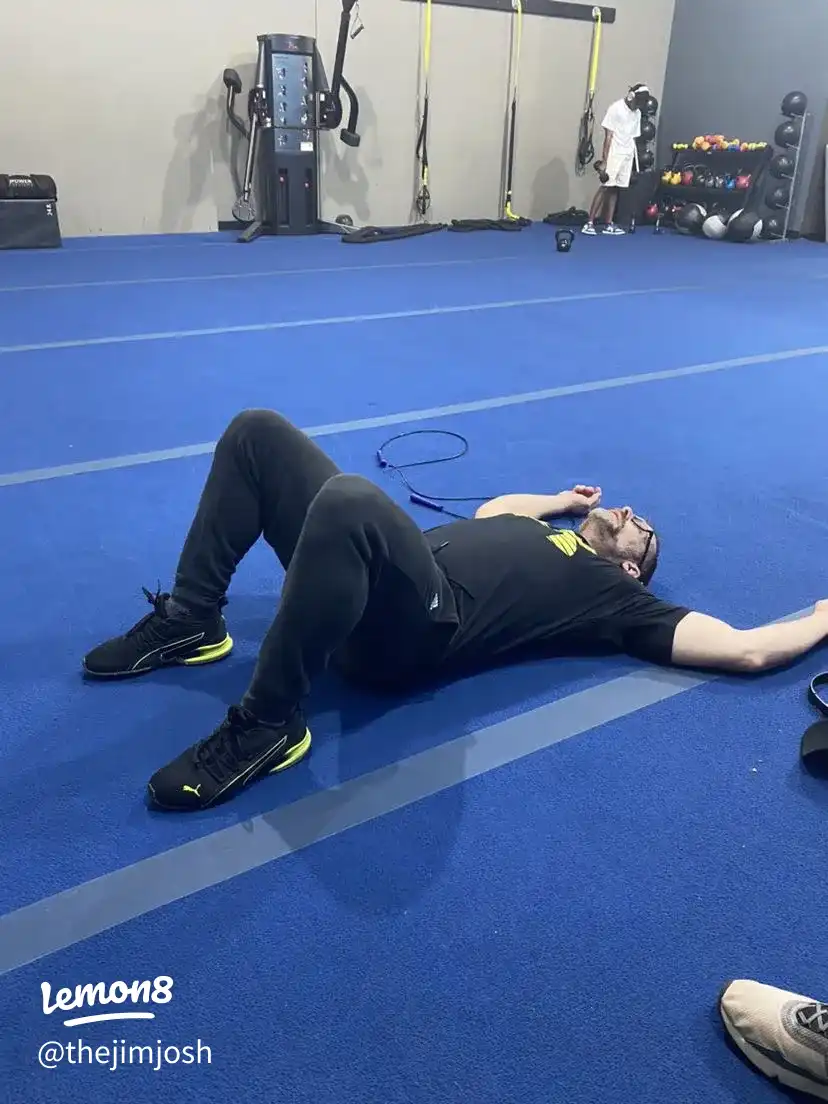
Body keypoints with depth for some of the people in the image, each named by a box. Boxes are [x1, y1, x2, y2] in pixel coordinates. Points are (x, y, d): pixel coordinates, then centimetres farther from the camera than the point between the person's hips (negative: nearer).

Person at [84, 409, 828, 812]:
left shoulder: (613, 595, 12)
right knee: (258, 433, 4)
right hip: (381, 581, 8)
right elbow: (493, 509, 55)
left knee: (349, 499, -43)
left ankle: (267, 727, -25)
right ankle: (191, 622, 6)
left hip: (416, 631, -8)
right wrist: (562, 501, 58)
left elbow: (746, 649, 6)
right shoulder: (556, 531, 33)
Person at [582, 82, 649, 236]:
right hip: (614, 154, -6)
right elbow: (608, 136, -10)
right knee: (606, 187, -12)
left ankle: (609, 224, 4)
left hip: (627, 155, 6)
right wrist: (604, 160, -14)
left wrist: (634, 163, 12)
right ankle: (589, 223, -13)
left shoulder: (637, 114, 13)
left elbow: (633, 138, 15)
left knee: (615, 188, 3)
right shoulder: (615, 108, -6)